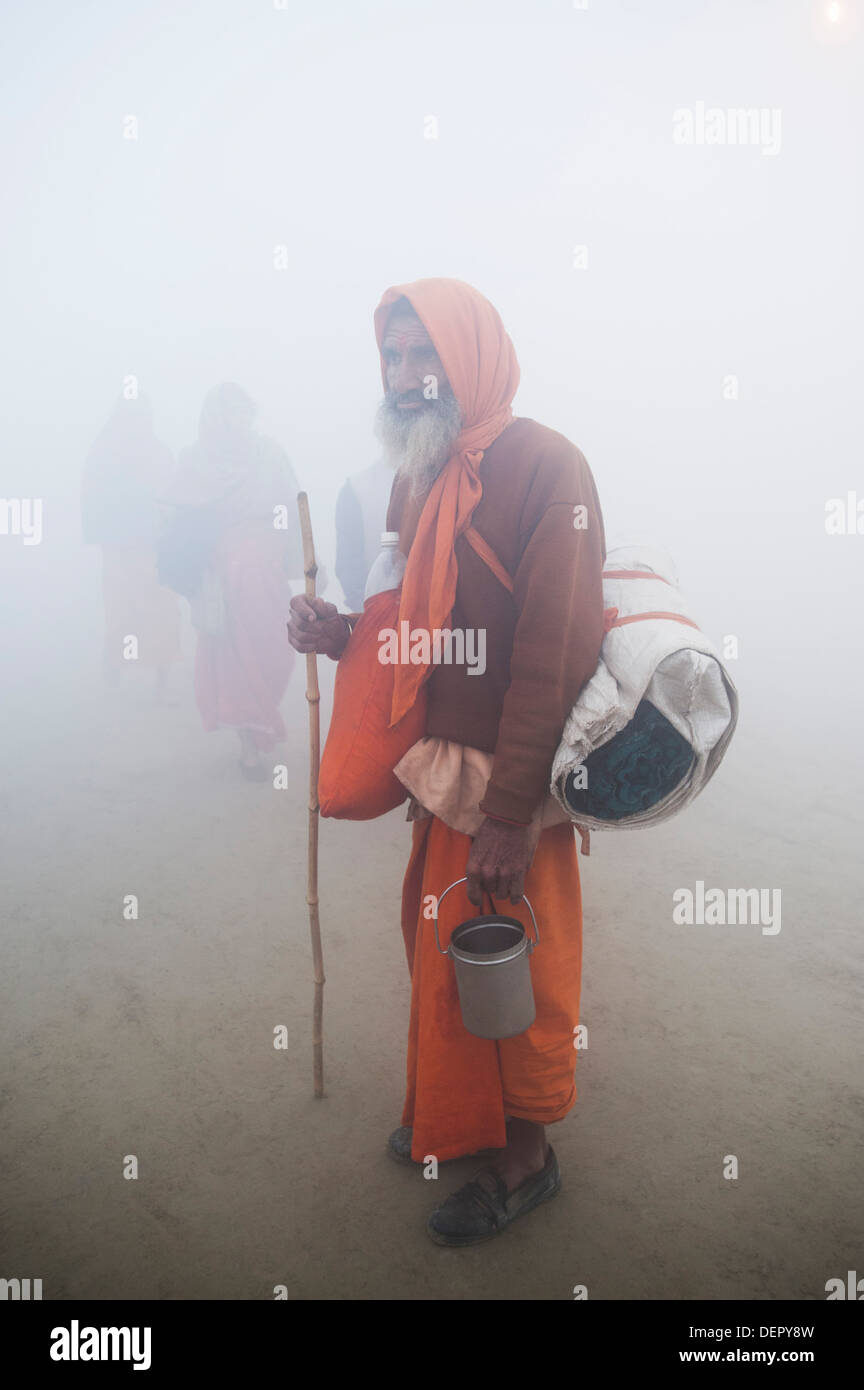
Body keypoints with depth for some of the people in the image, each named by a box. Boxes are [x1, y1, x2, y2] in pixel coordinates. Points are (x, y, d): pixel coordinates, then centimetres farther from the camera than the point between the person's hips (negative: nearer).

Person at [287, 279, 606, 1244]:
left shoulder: (544, 465, -15)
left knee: (514, 969, 7)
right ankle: (452, 1118, 41)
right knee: (438, 949, 17)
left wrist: (512, 811, -21)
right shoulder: (415, 476, 11)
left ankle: (525, 1154, 29)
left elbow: (557, 648, -20)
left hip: (517, 779, -7)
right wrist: (341, 633, -4)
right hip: (441, 765, 7)